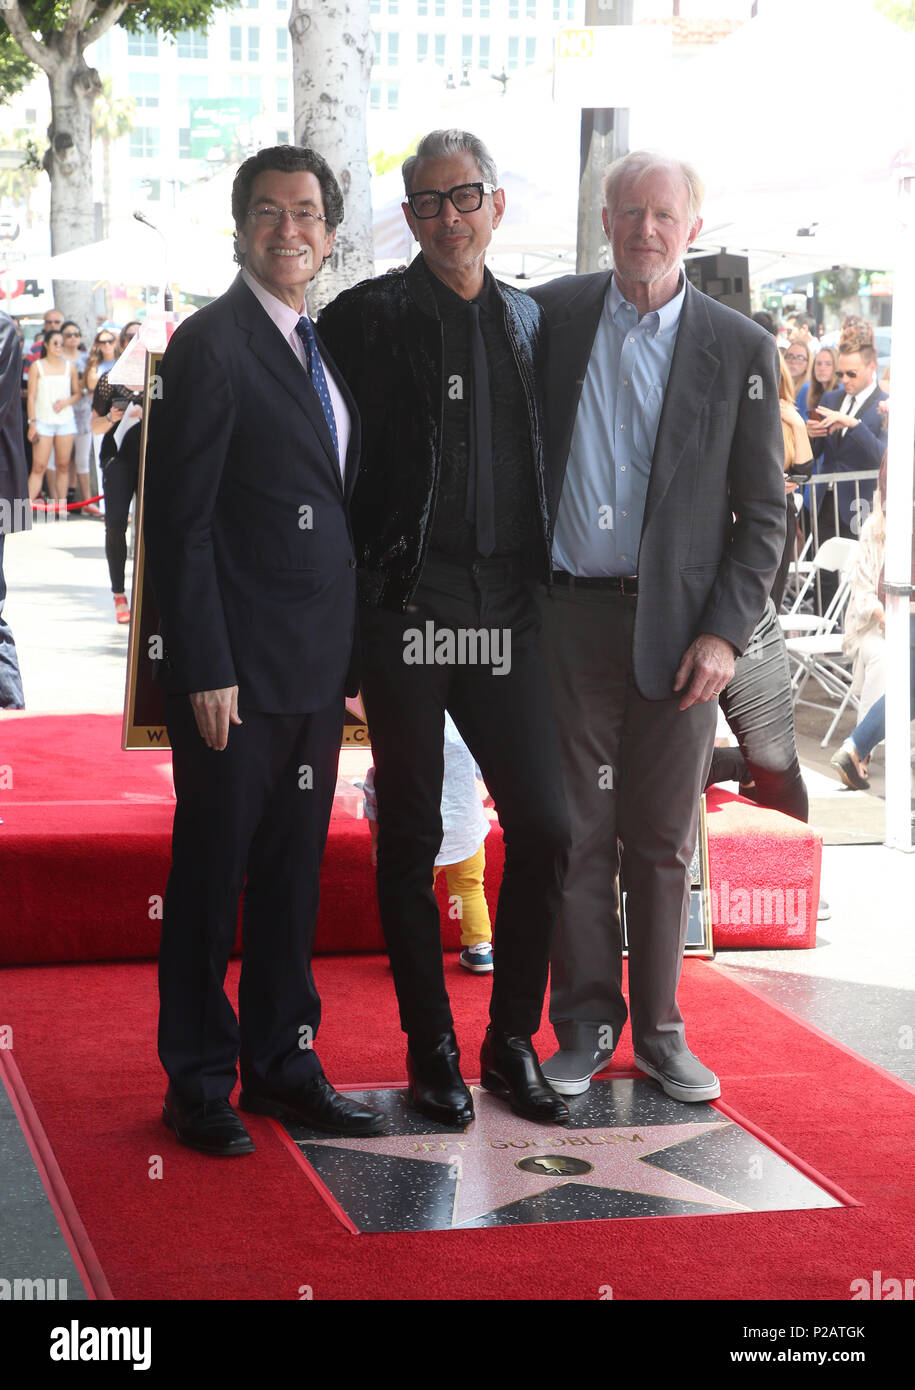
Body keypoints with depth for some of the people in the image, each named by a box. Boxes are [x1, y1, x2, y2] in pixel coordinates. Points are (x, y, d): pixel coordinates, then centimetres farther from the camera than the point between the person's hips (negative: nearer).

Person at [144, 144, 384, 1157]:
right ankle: (199, 1082, 16)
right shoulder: (211, 345, -10)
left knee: (294, 872, 14)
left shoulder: (325, 348, 14)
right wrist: (205, 670, -18)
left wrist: (349, 650, 12)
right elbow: (179, 520, -14)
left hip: (318, 664, 7)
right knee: (211, 873, 4)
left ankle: (282, 1063, 25)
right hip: (239, 668, -7)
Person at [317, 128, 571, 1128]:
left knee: (545, 826, 1)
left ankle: (513, 1040, 17)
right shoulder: (368, 317, -2)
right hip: (407, 607, -4)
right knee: (411, 837, 5)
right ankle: (431, 1051, 17)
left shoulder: (529, 321, 13)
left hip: (505, 607, 4)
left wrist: (541, 578, 11)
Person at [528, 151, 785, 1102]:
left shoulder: (740, 350, 1)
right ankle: (585, 1024, 19)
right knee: (574, 830, 5)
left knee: (662, 837, 8)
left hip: (678, 624, -1)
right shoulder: (549, 314, 5)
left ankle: (659, 1030, 22)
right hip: (568, 617, 1)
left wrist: (726, 632, -8)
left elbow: (764, 512, 1)